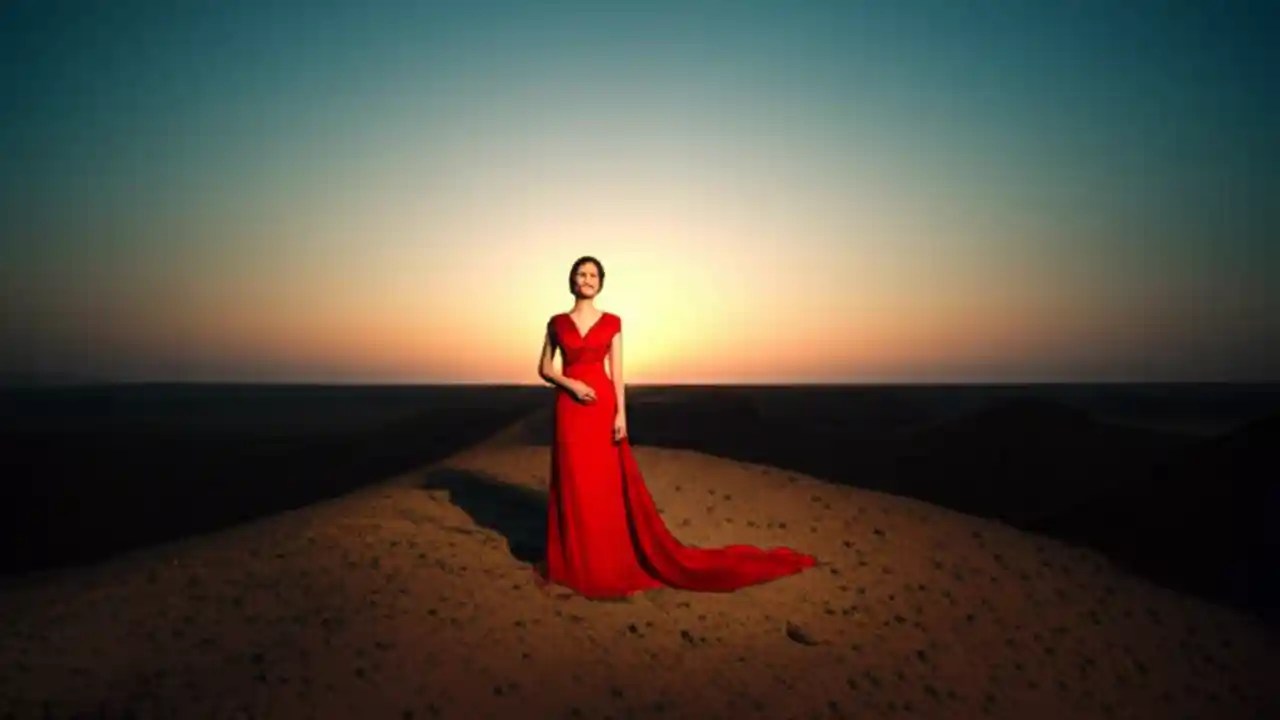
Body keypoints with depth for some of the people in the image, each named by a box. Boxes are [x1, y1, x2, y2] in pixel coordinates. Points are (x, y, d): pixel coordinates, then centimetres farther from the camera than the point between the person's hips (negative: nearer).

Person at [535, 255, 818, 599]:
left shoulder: (612, 322, 4)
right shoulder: (557, 323, 6)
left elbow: (617, 373, 1)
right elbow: (544, 368, 8)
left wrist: (621, 414, -8)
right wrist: (571, 384, -10)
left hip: (603, 407, -1)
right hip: (570, 409, 1)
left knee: (609, 485, 1)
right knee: (573, 485, 4)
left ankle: (612, 560, 13)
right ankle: (575, 560, 17)